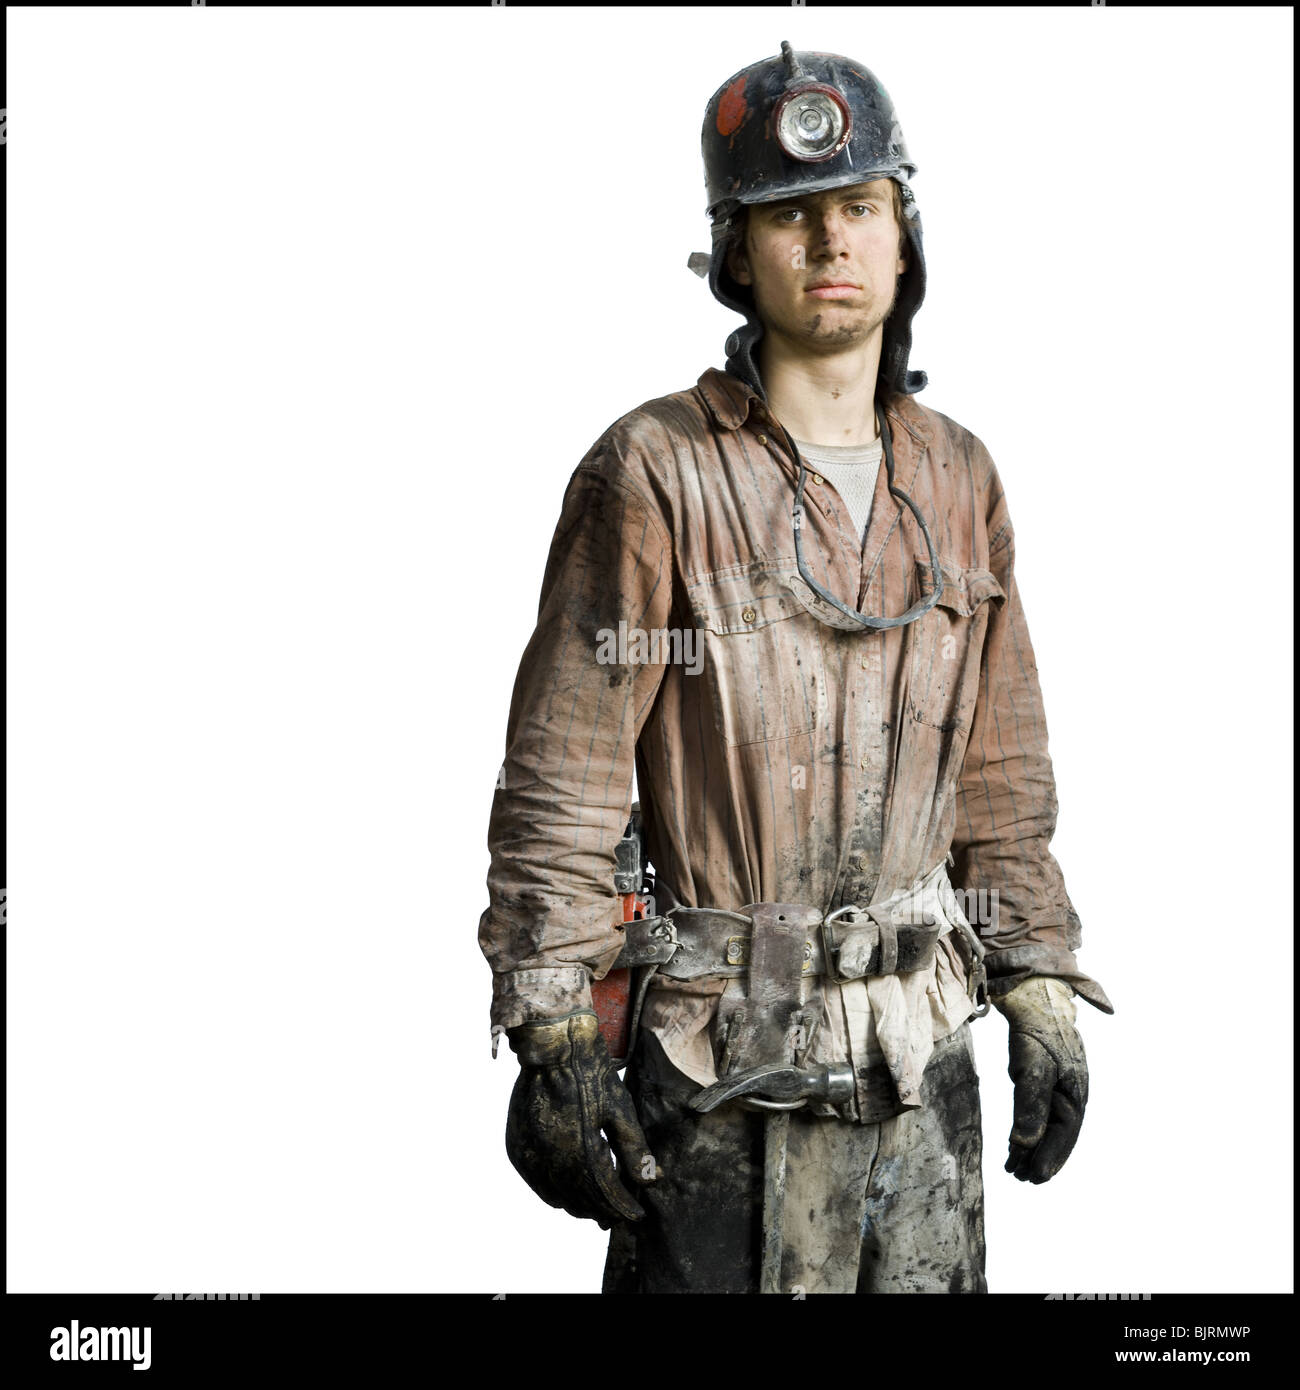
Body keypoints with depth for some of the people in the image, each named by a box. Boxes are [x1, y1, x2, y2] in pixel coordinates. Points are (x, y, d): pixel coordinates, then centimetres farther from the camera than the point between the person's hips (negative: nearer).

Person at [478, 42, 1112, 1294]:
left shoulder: (957, 481, 6)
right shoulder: (654, 475, -10)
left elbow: (1001, 772, 11)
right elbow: (562, 777, -10)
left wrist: (1042, 997, 9)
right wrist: (554, 1043, -12)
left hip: (925, 1057, 5)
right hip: (723, 1068, -5)